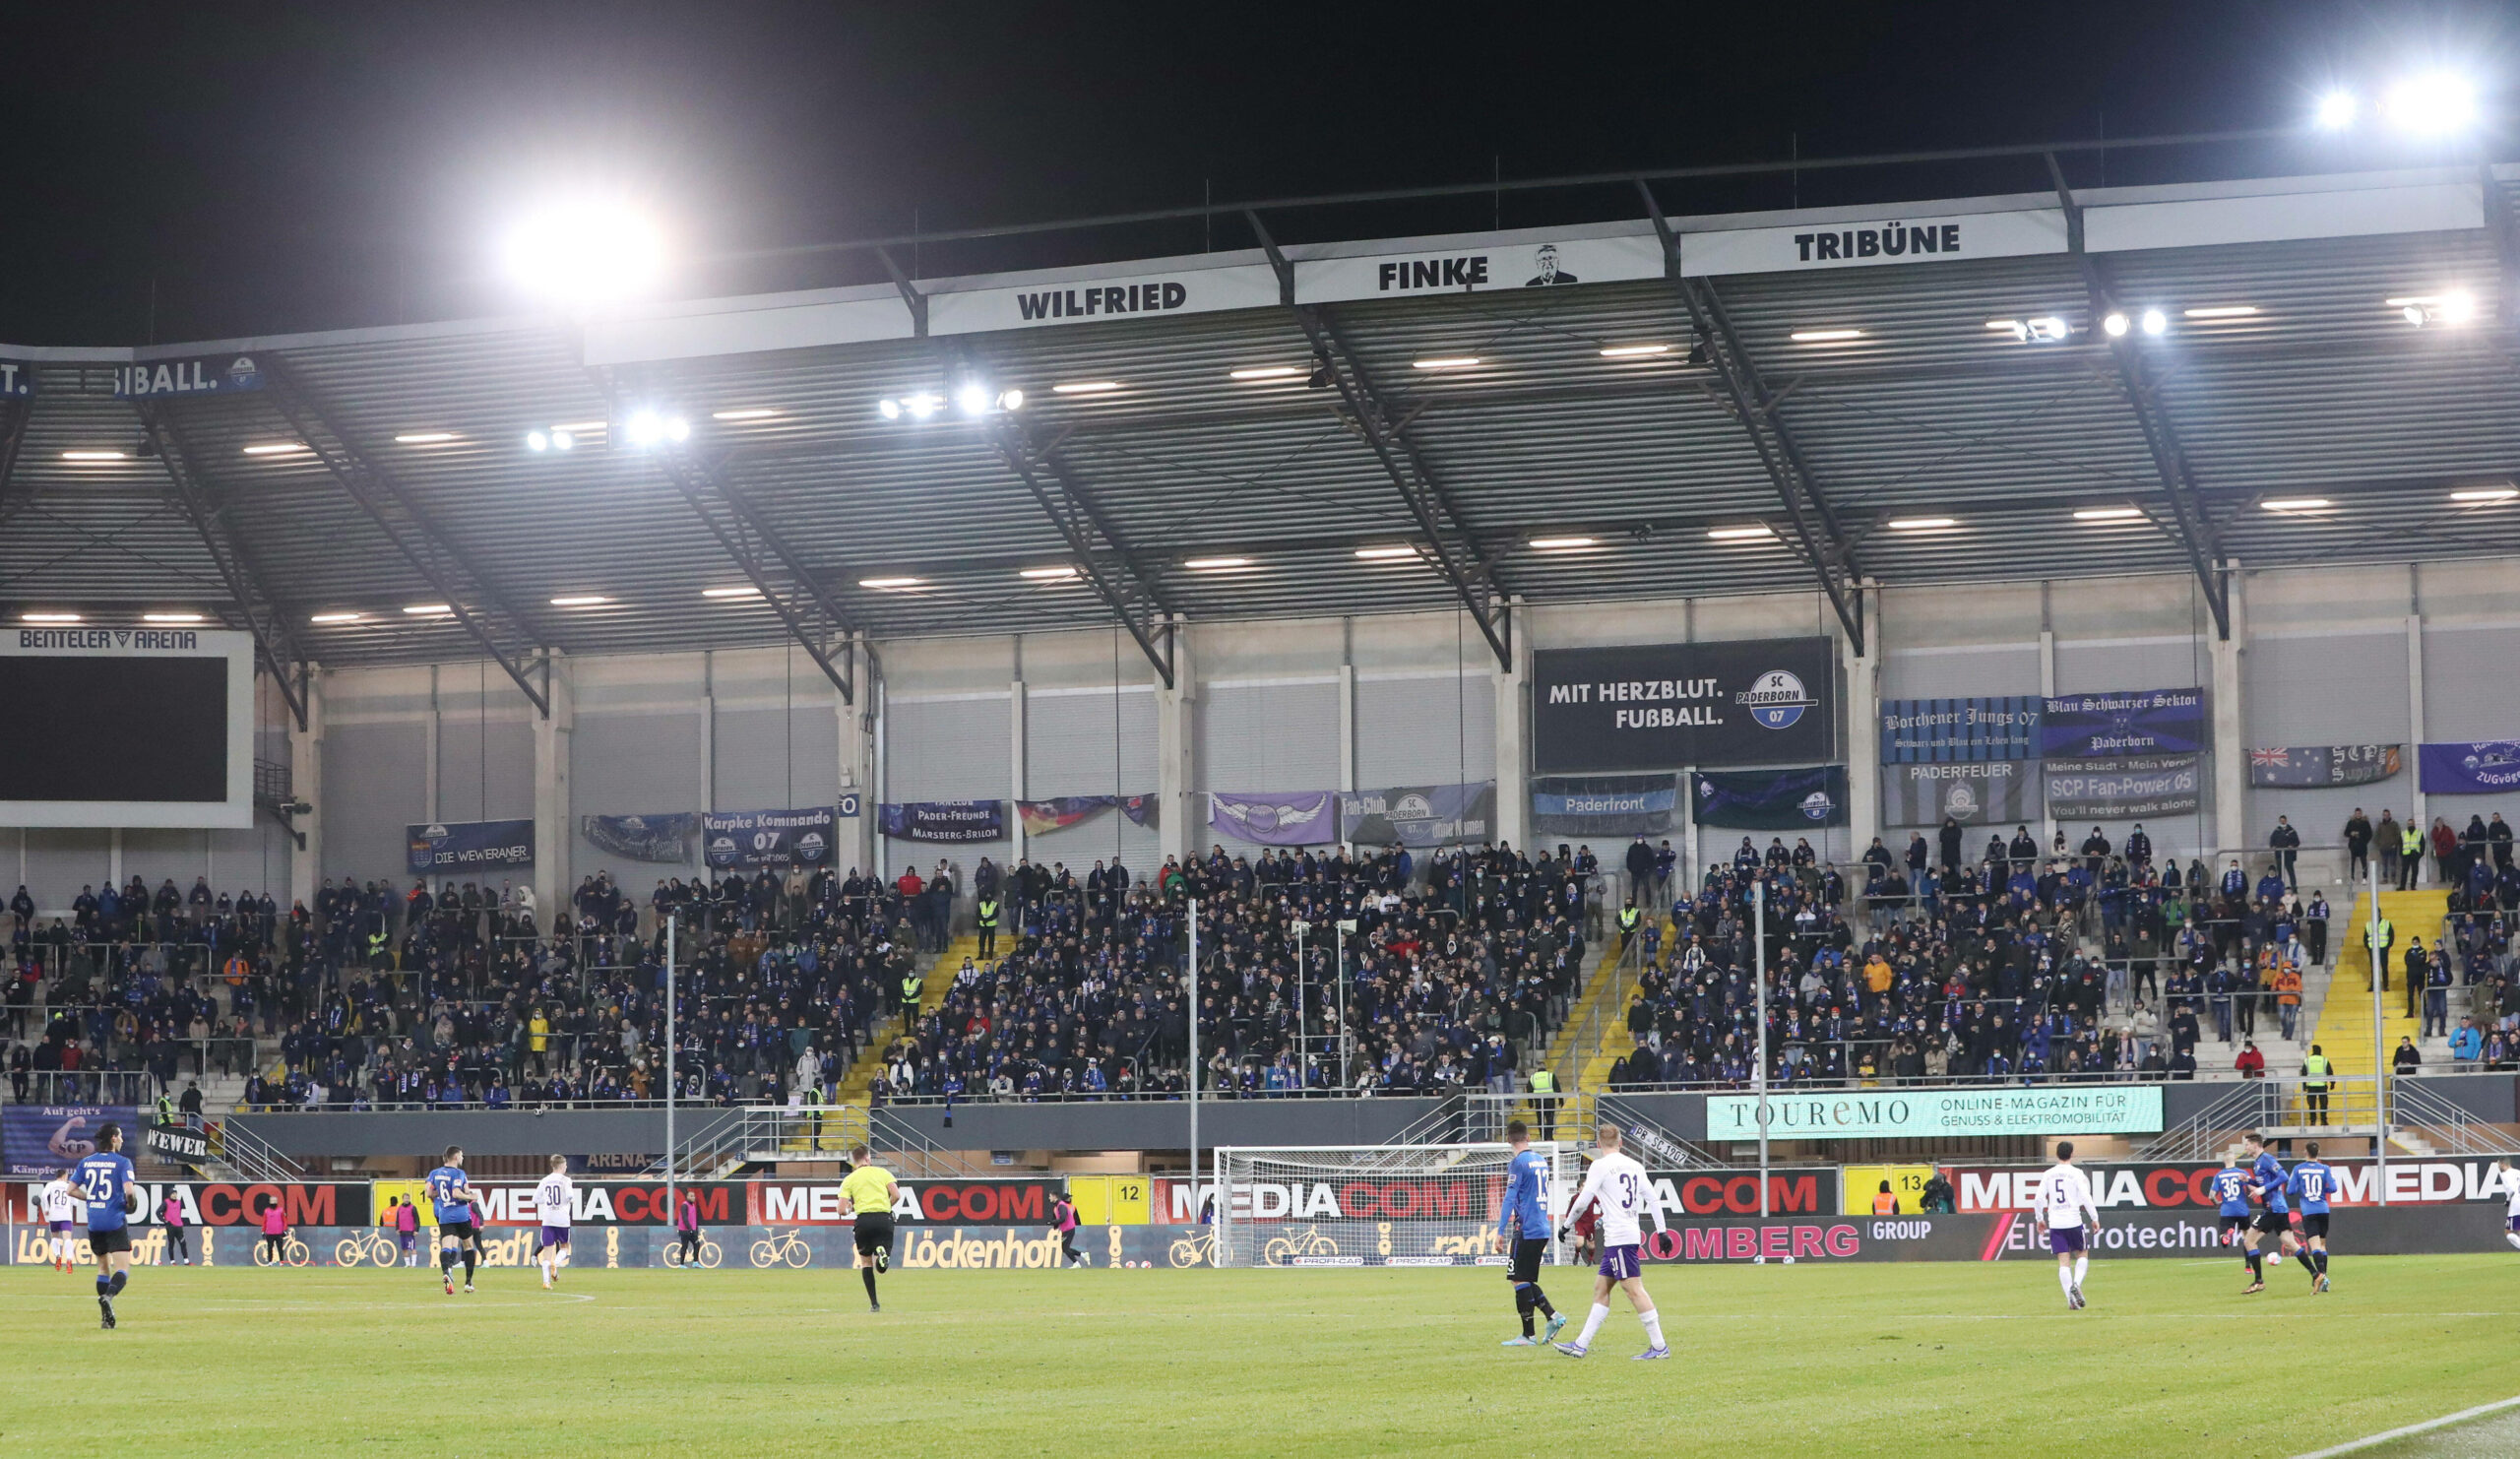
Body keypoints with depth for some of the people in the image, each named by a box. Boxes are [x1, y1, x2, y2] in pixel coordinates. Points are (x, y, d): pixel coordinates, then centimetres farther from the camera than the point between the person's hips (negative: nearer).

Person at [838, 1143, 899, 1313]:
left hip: (863, 1219, 0)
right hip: (884, 1219, 0)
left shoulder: (849, 1180, 8)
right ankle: (882, 1253, -31)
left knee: (866, 1262, 15)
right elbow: (896, 1195, -1)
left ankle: (874, 1303, 8)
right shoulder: (882, 1172, 9)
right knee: (882, 1267, 7)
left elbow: (842, 1210, 1)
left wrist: (850, 1209, 24)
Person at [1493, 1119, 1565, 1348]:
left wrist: (1500, 1232, -13)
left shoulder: (1518, 1163, -10)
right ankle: (1553, 1316, 5)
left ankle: (1528, 1335, -3)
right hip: (1543, 1230, 8)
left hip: (1526, 1231, -8)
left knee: (1520, 1280, -3)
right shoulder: (1541, 1160, 13)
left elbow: (1510, 1199, -14)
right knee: (1526, 1280, 16)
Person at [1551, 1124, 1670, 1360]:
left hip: (1618, 1237, -9)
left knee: (1633, 1289, -10)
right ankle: (1581, 1345, 12)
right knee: (1600, 1288, 11)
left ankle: (1660, 1347, -12)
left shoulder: (1601, 1165, -7)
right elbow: (1652, 1199, 13)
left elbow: (1582, 1201, -8)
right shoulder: (1633, 1165, 14)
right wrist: (1663, 1231, 15)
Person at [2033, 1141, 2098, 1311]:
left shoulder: (2048, 1175, 6)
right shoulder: (2076, 1174, -4)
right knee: (2082, 1254, 15)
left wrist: (2040, 1219, 17)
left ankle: (2071, 1300, -4)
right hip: (2074, 1220, -3)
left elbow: (2039, 1198, 4)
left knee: (2063, 1261, 2)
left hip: (2055, 1223, 3)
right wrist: (2095, 1218, -2)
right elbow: (2085, 1198, -10)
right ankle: (2076, 1284, -11)